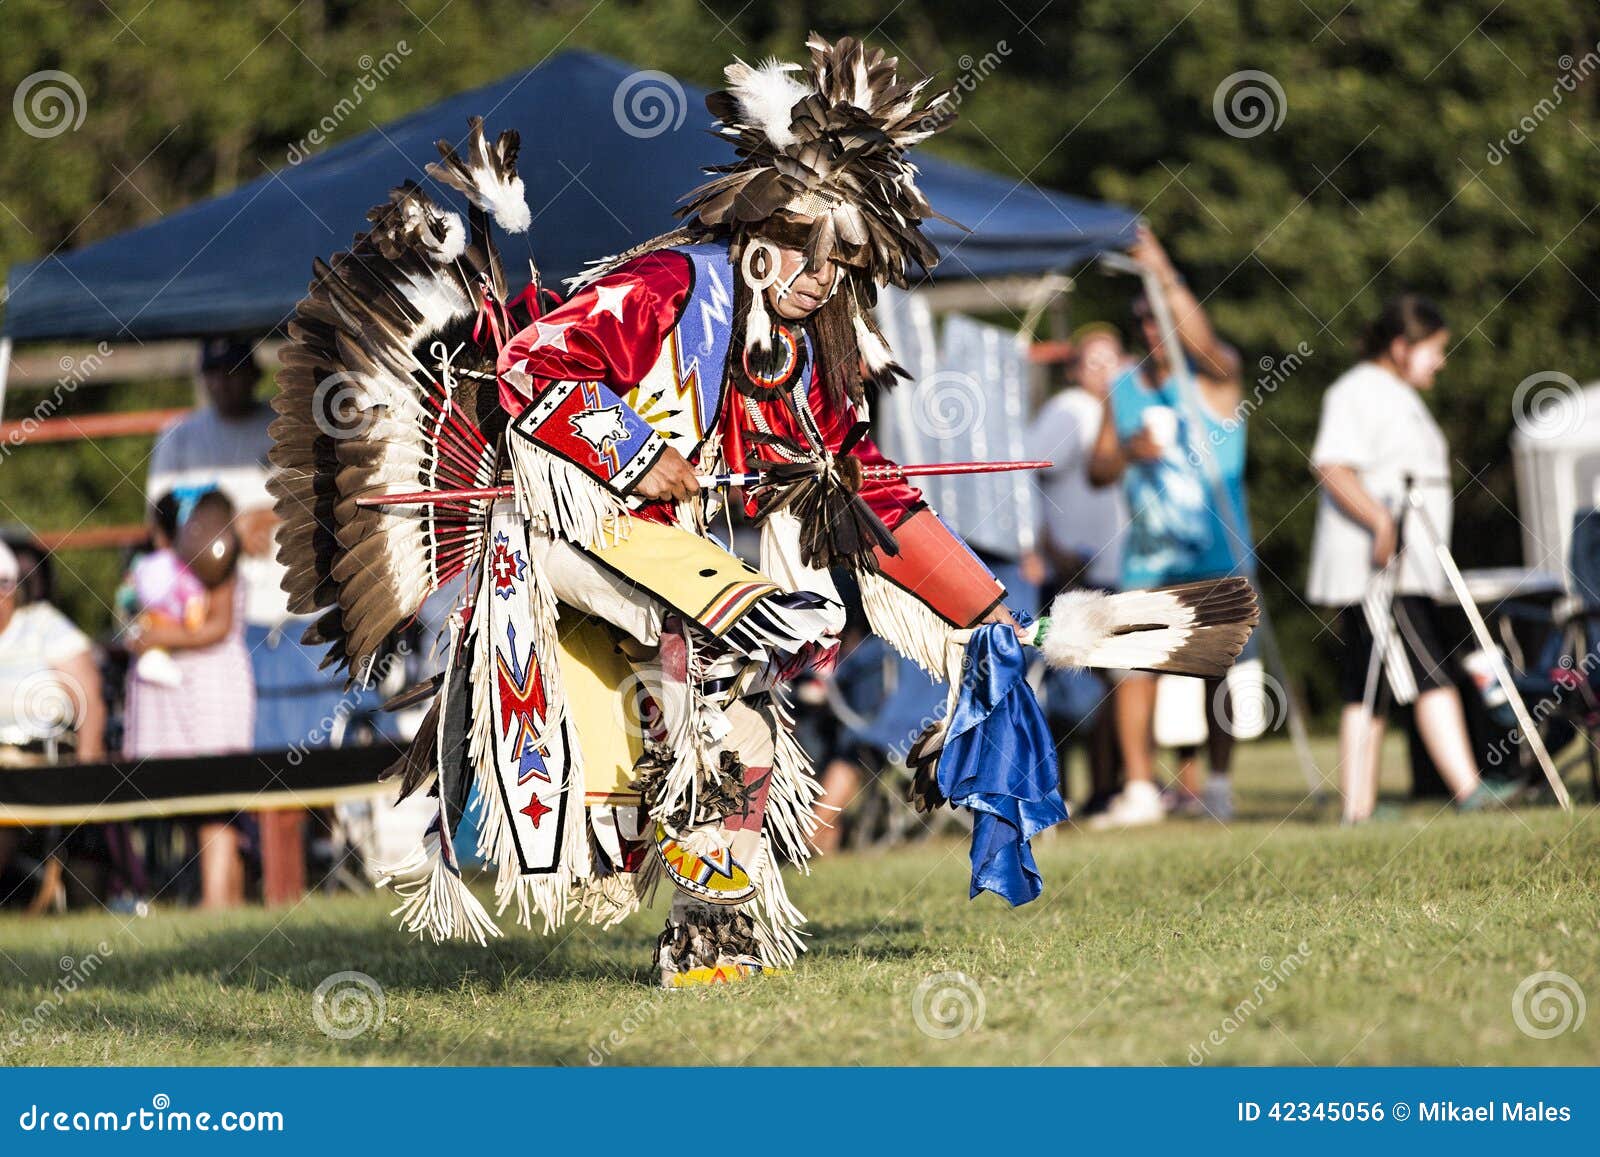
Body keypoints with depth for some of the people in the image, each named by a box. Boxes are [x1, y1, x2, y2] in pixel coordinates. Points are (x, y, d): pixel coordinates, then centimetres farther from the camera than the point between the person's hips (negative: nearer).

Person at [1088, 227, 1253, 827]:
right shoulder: (1123, 389, 12)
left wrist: (1164, 275, -37)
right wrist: (1128, 452, -11)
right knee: (1134, 667, -7)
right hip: (1146, 558, 3)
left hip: (1214, 554, -3)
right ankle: (1140, 789, -5)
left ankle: (1217, 785, 10)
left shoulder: (1214, 373, -2)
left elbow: (1203, 339, -27)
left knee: (1213, 671, 1)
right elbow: (1097, 471, 12)